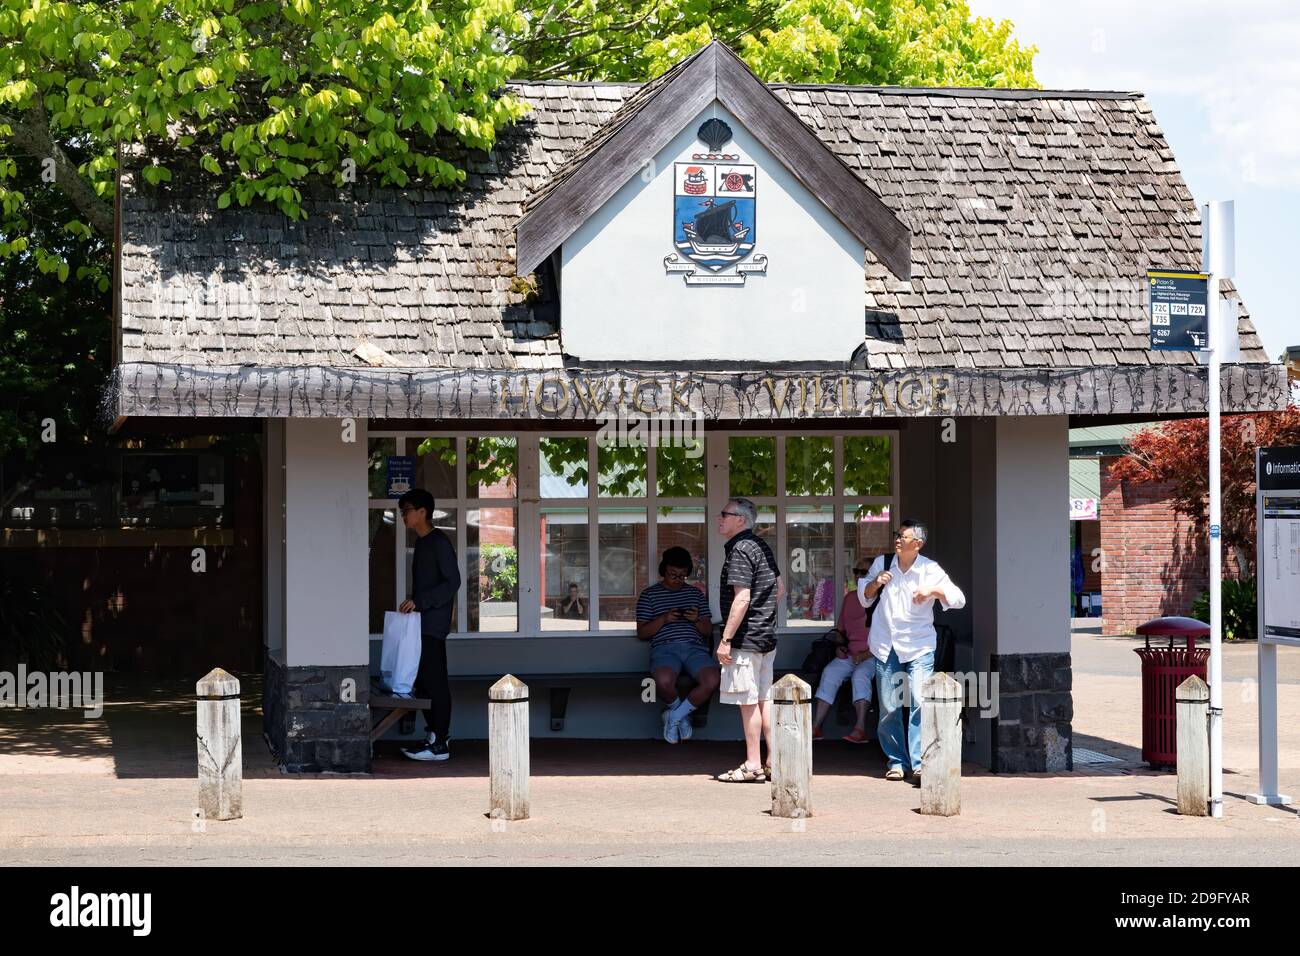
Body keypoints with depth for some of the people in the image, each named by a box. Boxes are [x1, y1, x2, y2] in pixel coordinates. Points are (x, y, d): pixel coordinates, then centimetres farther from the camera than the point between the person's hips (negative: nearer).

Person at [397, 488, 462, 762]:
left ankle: (440, 744, -6)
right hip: (421, 623, 10)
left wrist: (419, 601, -21)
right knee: (423, 680, 11)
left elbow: (452, 582, -18)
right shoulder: (421, 542, 17)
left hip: (433, 624, -10)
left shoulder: (439, 543, -12)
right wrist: (413, 603, 17)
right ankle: (435, 736, 17)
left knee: (435, 682, -8)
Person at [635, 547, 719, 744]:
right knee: (664, 681, -38)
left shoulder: (696, 594, 23)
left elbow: (708, 630, 20)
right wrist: (663, 619, -8)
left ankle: (674, 715, -8)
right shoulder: (649, 595, 14)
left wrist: (697, 620, -3)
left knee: (712, 680, -31)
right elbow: (641, 633, 8)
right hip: (664, 647, -2)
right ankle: (682, 714, -2)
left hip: (694, 646, 2)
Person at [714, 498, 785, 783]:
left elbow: (741, 598, -22)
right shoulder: (761, 546, 14)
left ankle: (753, 765, 1)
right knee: (764, 699, 12)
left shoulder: (740, 550, -15)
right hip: (767, 636, 9)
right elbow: (780, 588, 22)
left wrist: (726, 639, -20)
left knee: (748, 701, -3)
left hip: (746, 638, -9)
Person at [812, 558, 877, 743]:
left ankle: (860, 729, -43)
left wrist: (866, 654, -15)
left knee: (860, 675, -34)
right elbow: (840, 629, 28)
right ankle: (816, 727, -30)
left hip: (873, 656, -5)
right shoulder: (850, 598, 18)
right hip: (849, 655, 5)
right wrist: (839, 646, 8)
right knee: (830, 671, -22)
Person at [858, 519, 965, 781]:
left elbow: (959, 600, -7)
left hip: (919, 646, -3)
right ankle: (895, 761, 18)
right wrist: (876, 583, -5)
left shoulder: (930, 570, -4)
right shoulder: (881, 564, 5)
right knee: (889, 708, 6)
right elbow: (864, 597, 16)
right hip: (886, 646, 3)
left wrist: (934, 591, -23)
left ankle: (920, 763, -16)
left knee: (920, 703, -17)